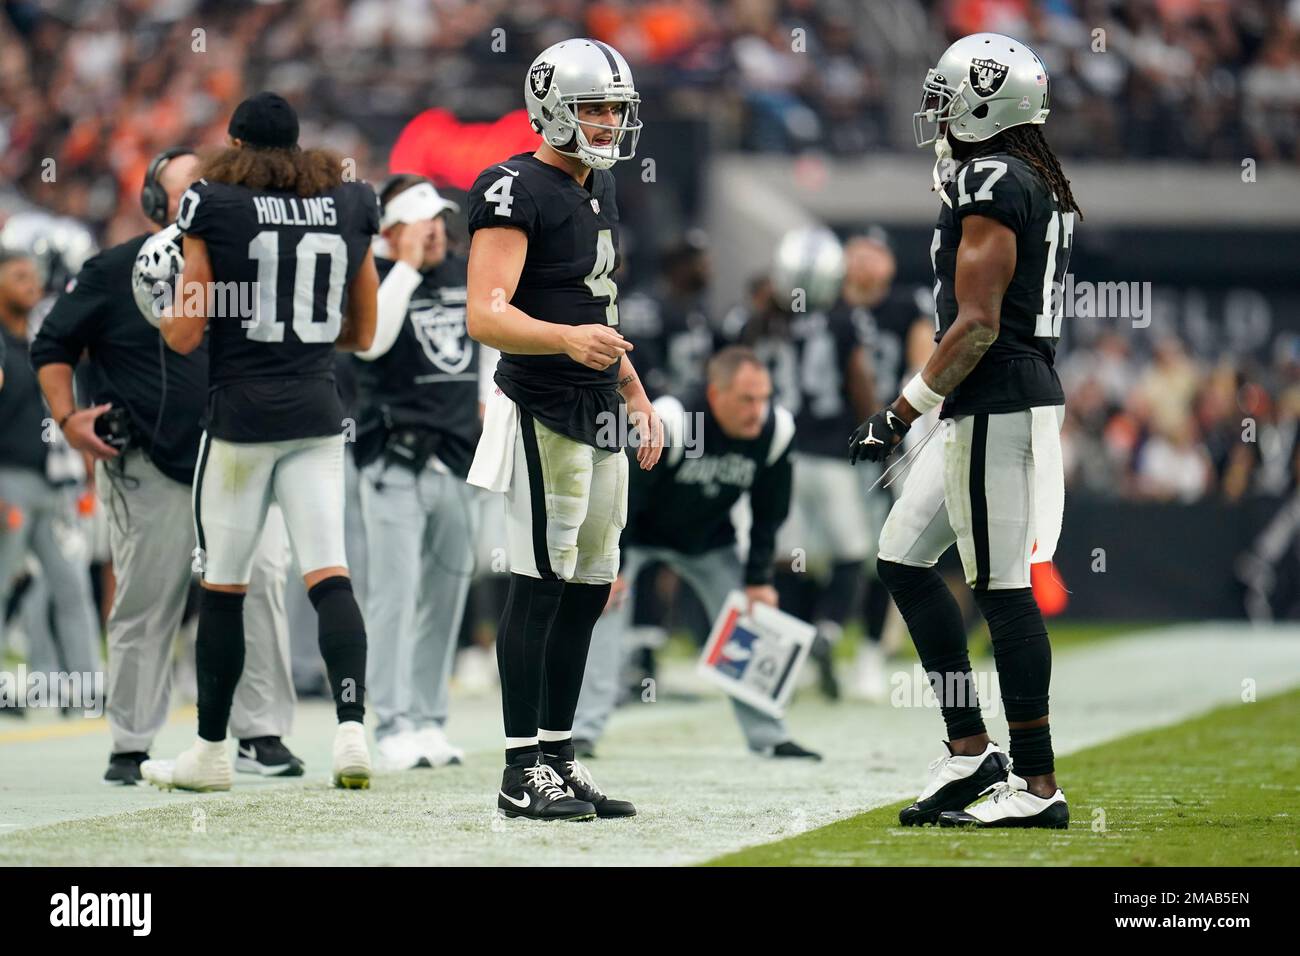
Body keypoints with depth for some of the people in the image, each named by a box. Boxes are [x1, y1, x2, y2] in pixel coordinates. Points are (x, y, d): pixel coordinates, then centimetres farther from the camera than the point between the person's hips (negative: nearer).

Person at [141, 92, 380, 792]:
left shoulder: (213, 205, -5)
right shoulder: (351, 205, 7)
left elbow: (185, 335, -5)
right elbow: (362, 334, 14)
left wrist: (159, 309, 15)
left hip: (241, 411, -3)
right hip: (317, 412, 3)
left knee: (223, 587, 6)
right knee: (329, 576, -1)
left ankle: (210, 750, 14)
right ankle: (351, 727, -18)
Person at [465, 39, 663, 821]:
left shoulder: (600, 188, 17)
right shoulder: (518, 192, -12)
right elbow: (486, 316, -21)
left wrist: (638, 398, 26)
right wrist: (568, 338, -36)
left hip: (600, 413, 9)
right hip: (542, 412, -9)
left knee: (589, 589, 9)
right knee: (540, 587, -8)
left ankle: (560, 756, 16)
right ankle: (523, 774, -5)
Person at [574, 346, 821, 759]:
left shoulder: (776, 430, -21)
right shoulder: (669, 423, -36)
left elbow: (768, 514, -5)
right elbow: (621, 496, -26)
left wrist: (759, 579, -4)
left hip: (707, 540, 4)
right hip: (637, 532, -4)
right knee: (607, 609, -20)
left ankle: (768, 735, 12)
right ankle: (582, 730, -18)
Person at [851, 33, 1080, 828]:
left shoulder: (990, 186, -15)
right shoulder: (1041, 186, 16)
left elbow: (978, 325, -19)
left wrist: (904, 412, -15)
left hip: (994, 405, -10)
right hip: (1000, 405, 10)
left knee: (1003, 586, -6)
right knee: (903, 557, 15)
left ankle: (1038, 785, -2)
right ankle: (970, 749, 14)